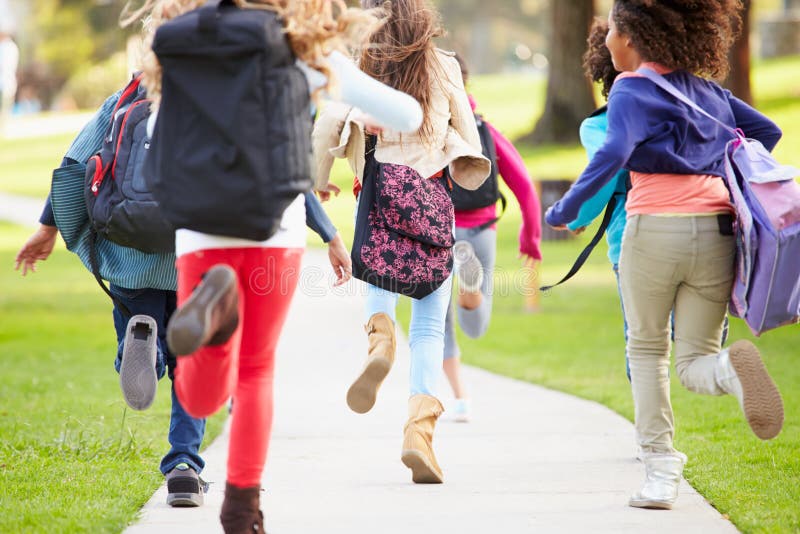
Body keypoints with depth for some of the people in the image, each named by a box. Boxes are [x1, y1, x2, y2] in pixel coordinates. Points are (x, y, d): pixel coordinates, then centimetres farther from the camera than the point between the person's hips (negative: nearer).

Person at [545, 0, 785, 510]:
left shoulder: (631, 89, -1)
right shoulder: (706, 90, 17)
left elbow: (614, 153, -17)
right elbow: (768, 131, 24)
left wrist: (566, 209, -11)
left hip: (655, 226, -4)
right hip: (715, 231, 4)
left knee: (646, 348, 16)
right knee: (695, 362, 8)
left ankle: (660, 468, 5)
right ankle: (731, 369, -29)